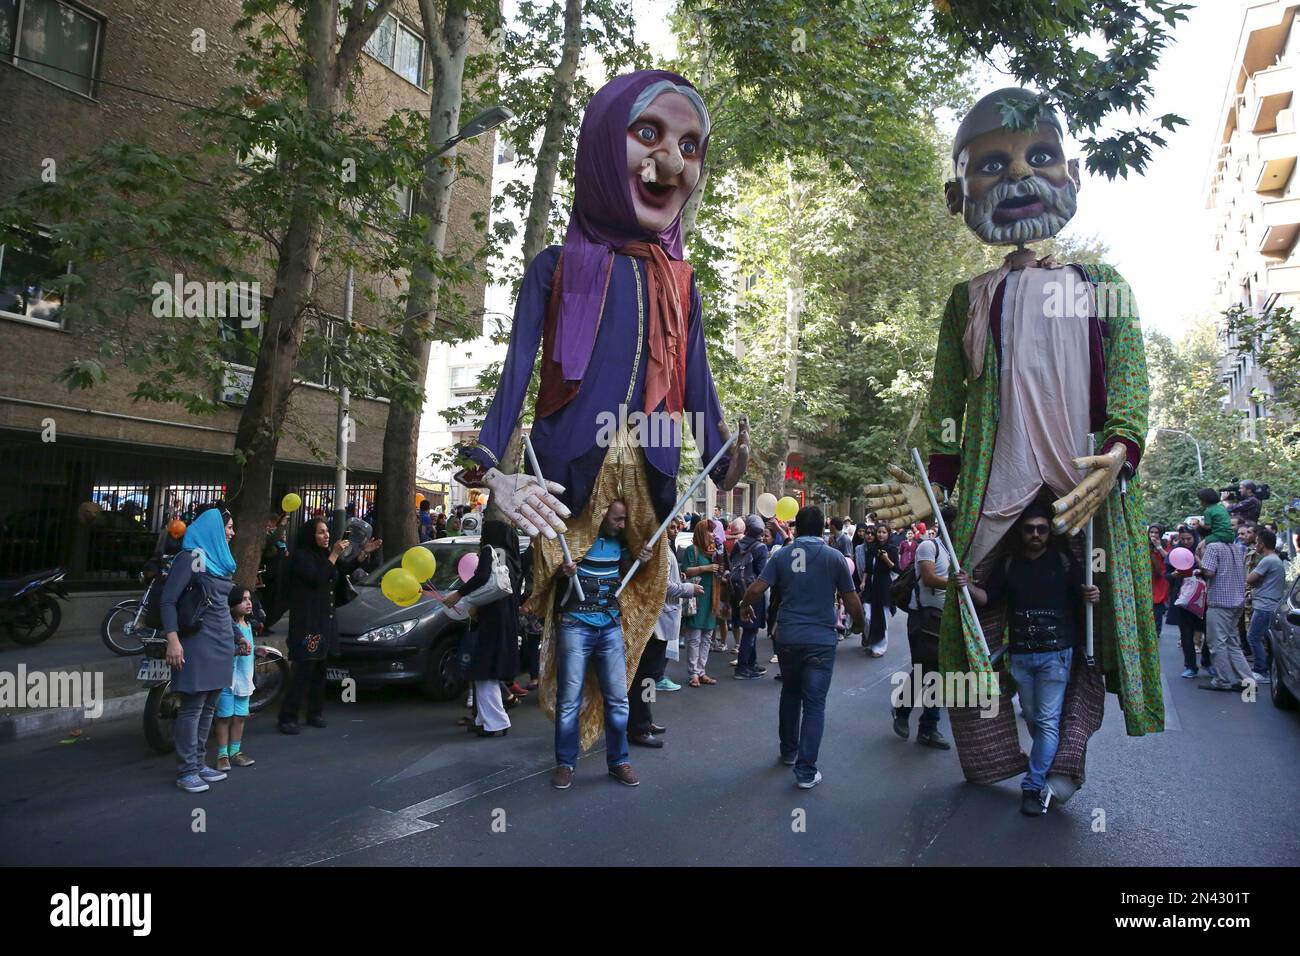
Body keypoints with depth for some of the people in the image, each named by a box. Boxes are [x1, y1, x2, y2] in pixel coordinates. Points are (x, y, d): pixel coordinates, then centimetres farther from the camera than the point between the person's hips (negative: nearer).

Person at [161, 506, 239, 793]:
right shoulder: (191, 556, -8)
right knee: (192, 707, -4)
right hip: (199, 641, -8)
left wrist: (238, 635, 24)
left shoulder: (220, 558, 16)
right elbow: (168, 600, -13)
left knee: (209, 706, 11)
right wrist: (173, 640, -22)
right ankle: (186, 771, 2)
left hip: (221, 641, 8)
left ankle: (199, 763, 19)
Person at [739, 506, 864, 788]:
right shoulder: (834, 557, -4)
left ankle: (789, 751, 36)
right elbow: (851, 601, -2)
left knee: (790, 693, 22)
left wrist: (744, 606, 14)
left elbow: (757, 588, -7)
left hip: (787, 637, 3)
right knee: (814, 704, 1)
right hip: (821, 640, -3)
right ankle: (806, 771, -1)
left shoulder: (781, 555, 0)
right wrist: (860, 623, 17)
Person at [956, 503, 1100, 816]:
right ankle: (1047, 772, 31)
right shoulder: (1008, 564, 5)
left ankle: (1034, 787, -3)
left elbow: (1081, 594, 1)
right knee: (1033, 719, 14)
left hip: (1055, 653, -3)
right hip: (1020, 654, 3)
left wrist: (1091, 595, -22)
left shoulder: (1063, 560, -2)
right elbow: (988, 597, 4)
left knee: (1048, 721, -6)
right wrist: (969, 586, -15)